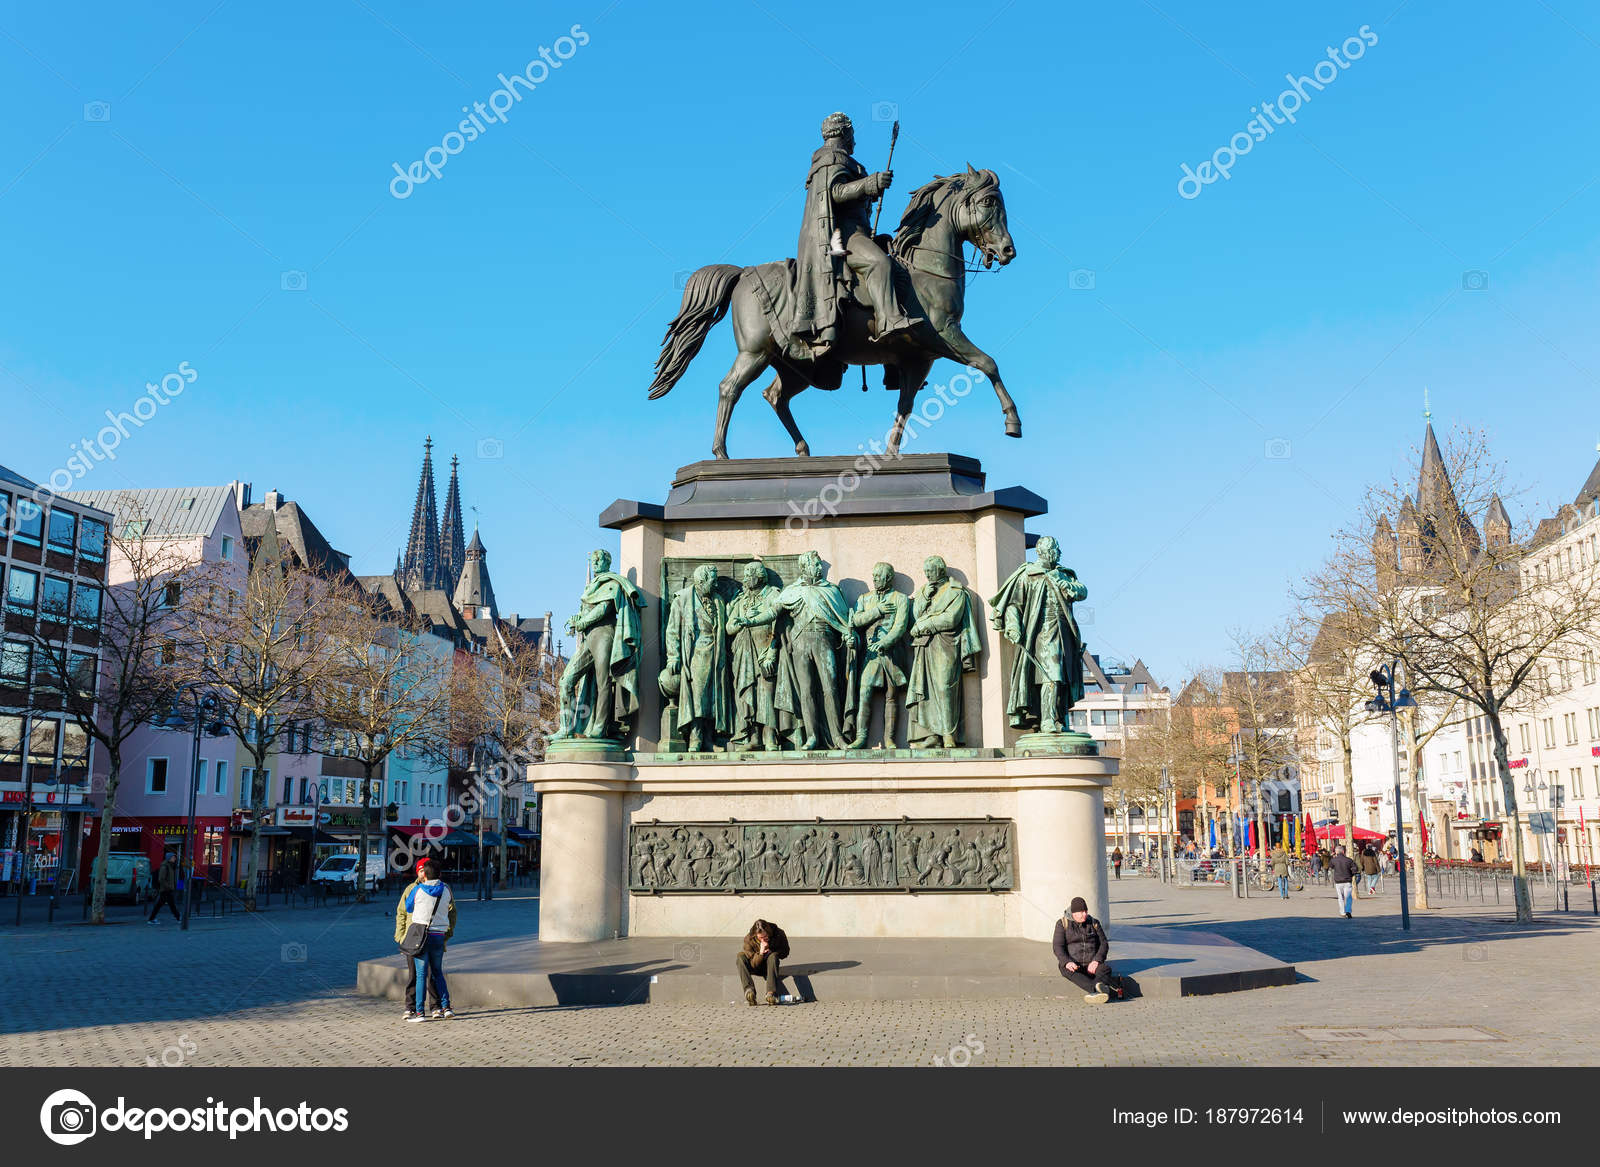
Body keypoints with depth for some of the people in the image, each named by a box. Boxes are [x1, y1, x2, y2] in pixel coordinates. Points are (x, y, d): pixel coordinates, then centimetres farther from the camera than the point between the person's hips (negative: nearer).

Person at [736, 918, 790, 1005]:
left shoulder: (779, 934, -20)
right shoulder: (749, 939, -23)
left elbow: (785, 953, -2)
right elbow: (753, 964, -19)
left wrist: (771, 952, -20)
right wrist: (760, 953, -38)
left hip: (769, 964, 0)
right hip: (755, 966, 0)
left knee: (773, 956, -33)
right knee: (740, 956, -29)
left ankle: (771, 993, -42)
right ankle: (749, 990, -44)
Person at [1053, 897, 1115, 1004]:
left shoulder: (1094, 923, 10)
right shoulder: (1062, 924, 2)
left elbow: (1104, 943, 5)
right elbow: (1058, 946, -7)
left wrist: (1096, 960, -14)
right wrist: (1067, 962, -26)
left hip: (1091, 964, 2)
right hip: (1071, 964, -2)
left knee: (1106, 969, -30)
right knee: (1070, 971, -37)